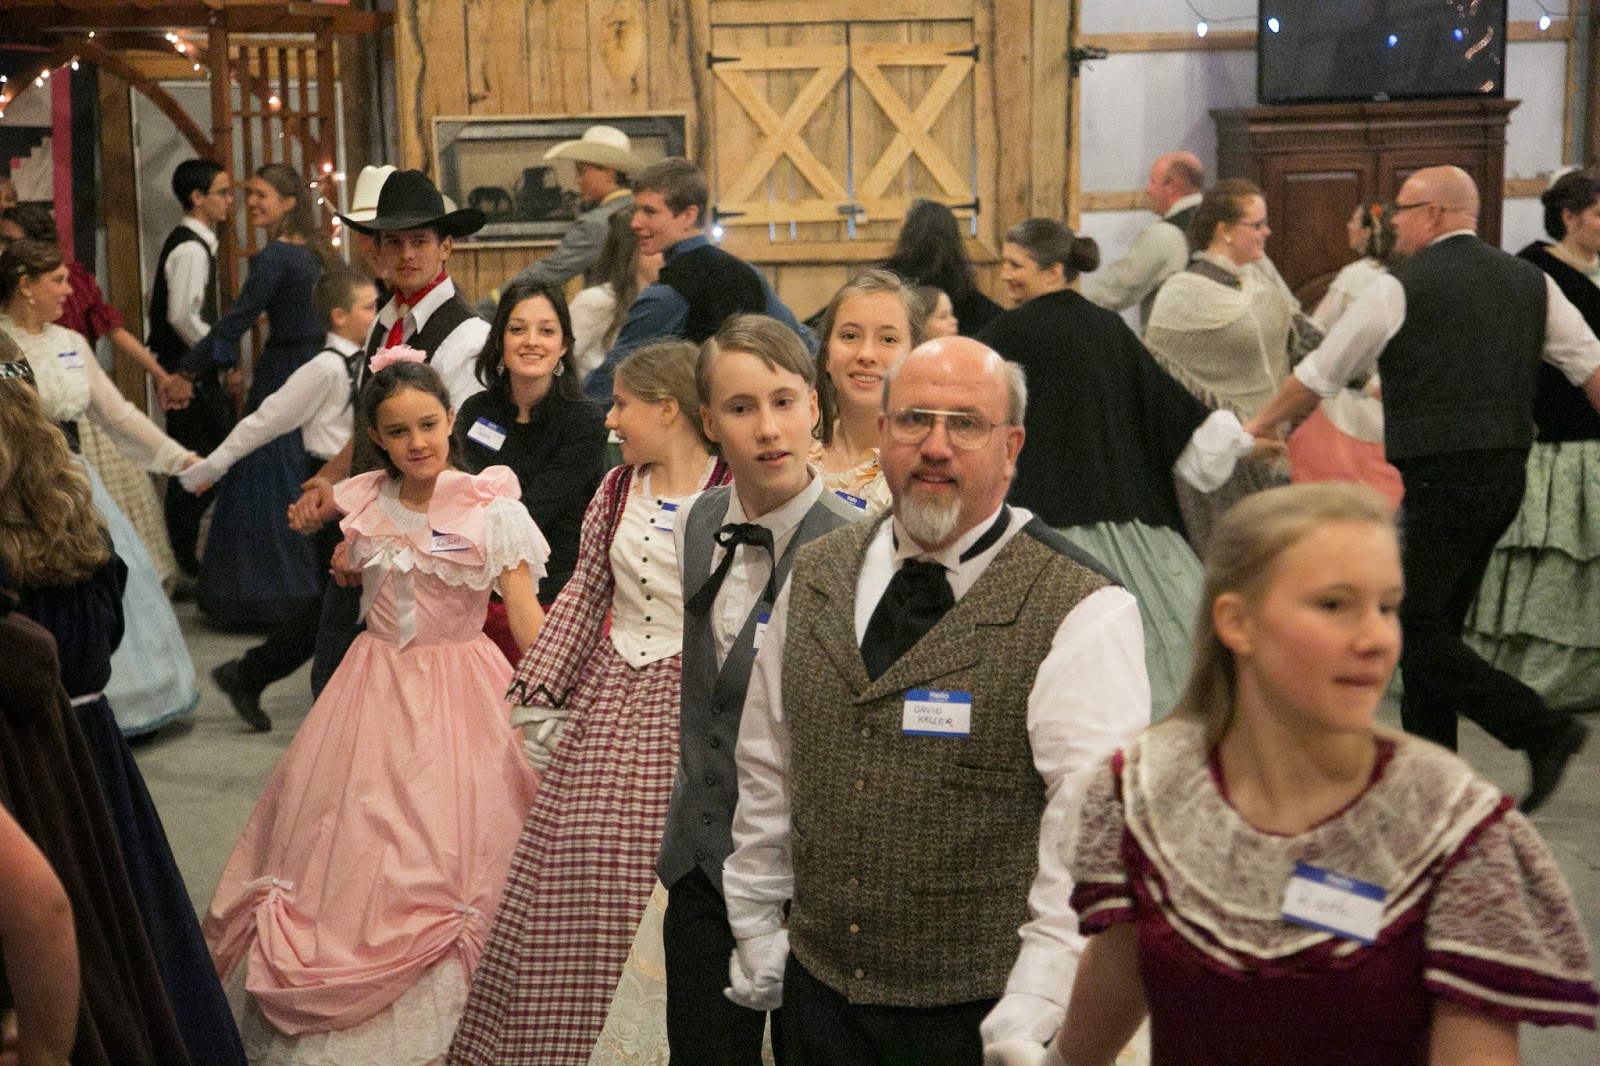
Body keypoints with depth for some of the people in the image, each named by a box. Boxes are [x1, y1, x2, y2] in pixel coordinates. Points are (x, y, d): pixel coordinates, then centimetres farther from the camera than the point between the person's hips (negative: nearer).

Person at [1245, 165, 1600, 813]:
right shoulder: (1530, 281, 11)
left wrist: (1261, 425, 16)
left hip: (1437, 479, -8)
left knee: (1415, 630, -2)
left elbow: (1320, 374, 1)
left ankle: (1542, 730, -12)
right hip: (1507, 472, 8)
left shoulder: (1402, 288, -7)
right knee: (1437, 624, 16)